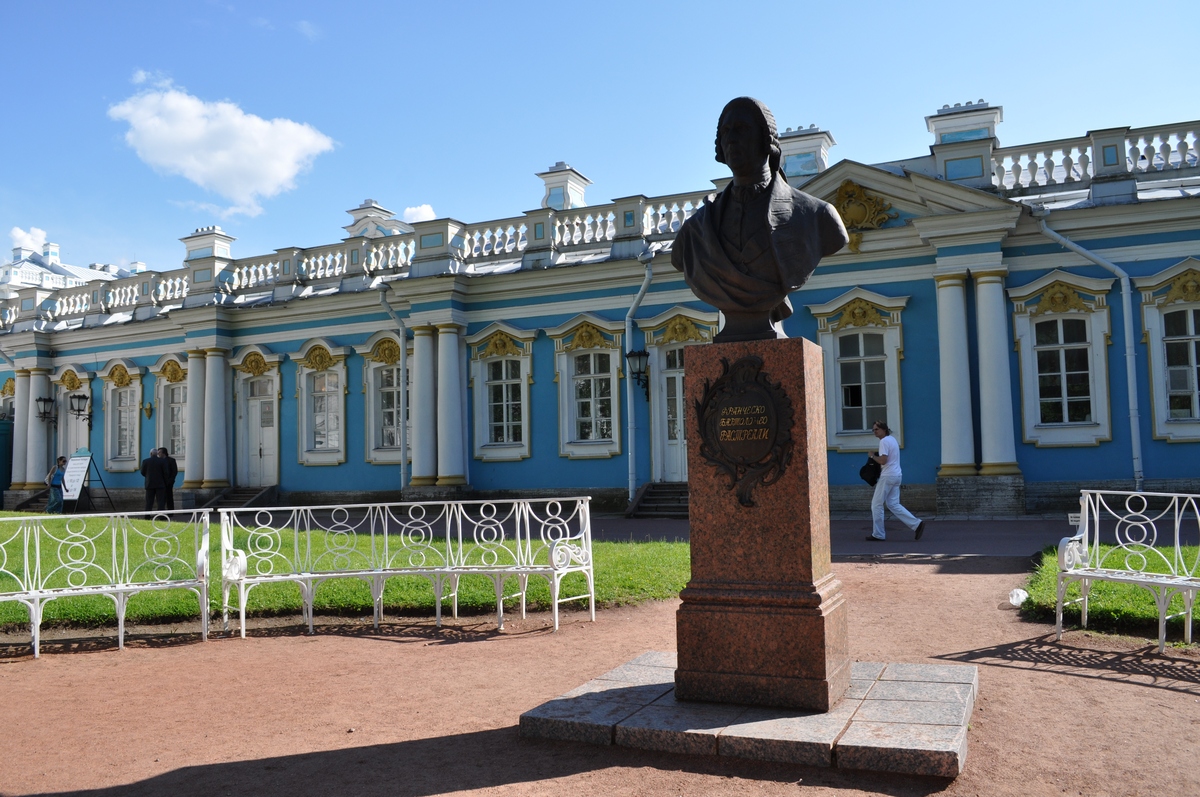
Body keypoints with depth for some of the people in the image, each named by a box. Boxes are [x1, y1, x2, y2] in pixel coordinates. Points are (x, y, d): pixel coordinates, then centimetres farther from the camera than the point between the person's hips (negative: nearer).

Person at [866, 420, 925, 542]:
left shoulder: (884, 441, -15)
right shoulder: (892, 439, 16)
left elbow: (883, 460, -23)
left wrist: (873, 456, -6)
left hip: (888, 476, -9)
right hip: (897, 475, 9)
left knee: (876, 504, 1)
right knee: (893, 504, 12)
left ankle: (878, 534, 5)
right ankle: (917, 524, 3)